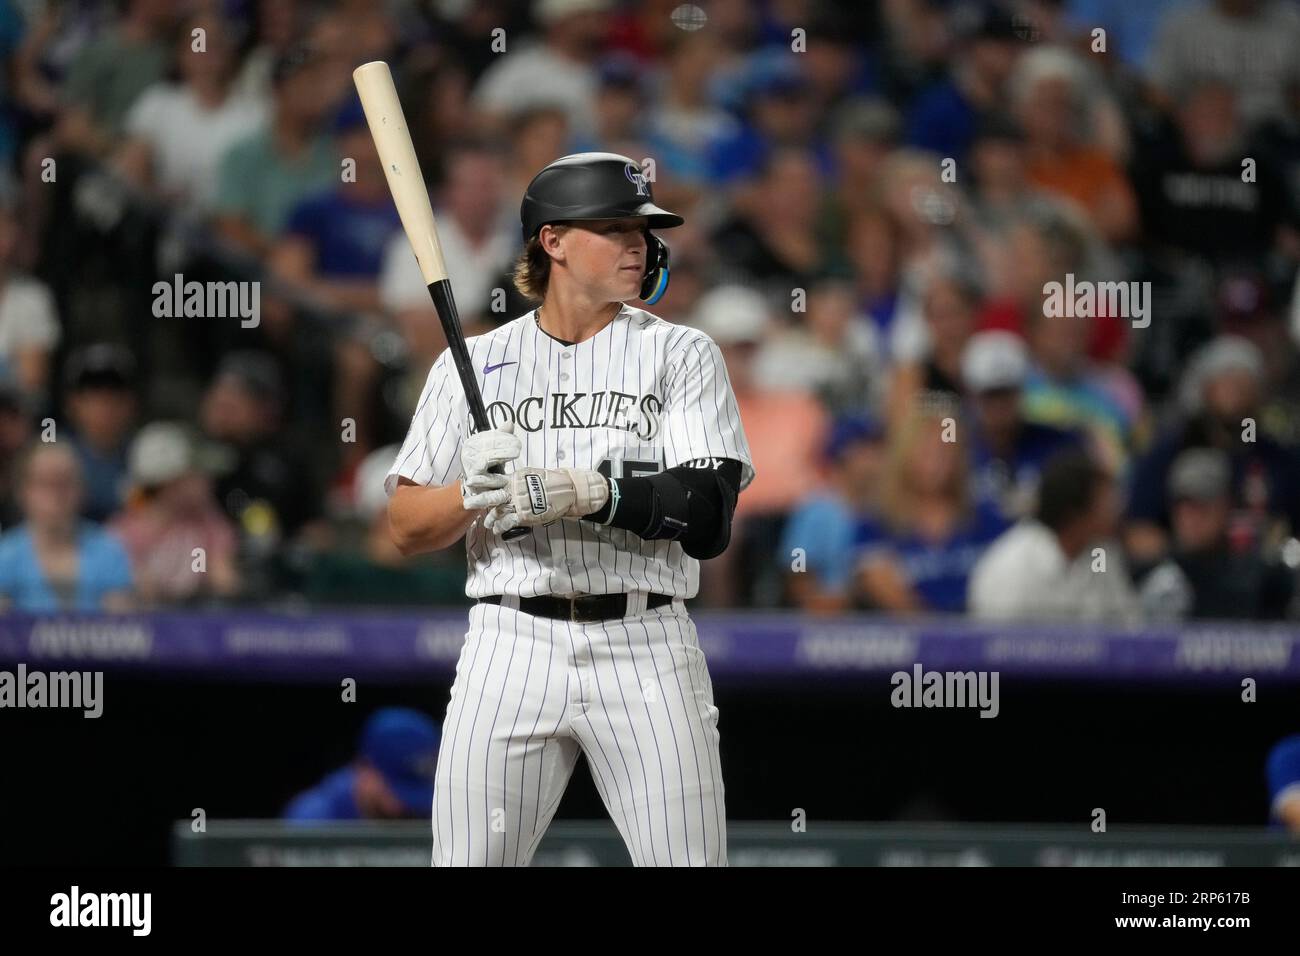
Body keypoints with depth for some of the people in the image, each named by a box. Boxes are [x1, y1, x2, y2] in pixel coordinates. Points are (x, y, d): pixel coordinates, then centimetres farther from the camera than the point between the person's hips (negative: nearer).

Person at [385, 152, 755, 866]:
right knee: (471, 860, -2)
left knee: (690, 859, -6)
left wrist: (590, 491, -20)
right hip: (511, 641, 1)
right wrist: (473, 493, -14)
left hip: (645, 648, -1)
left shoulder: (681, 354, 6)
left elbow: (709, 519, -7)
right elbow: (406, 528, 7)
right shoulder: (472, 364, 11)